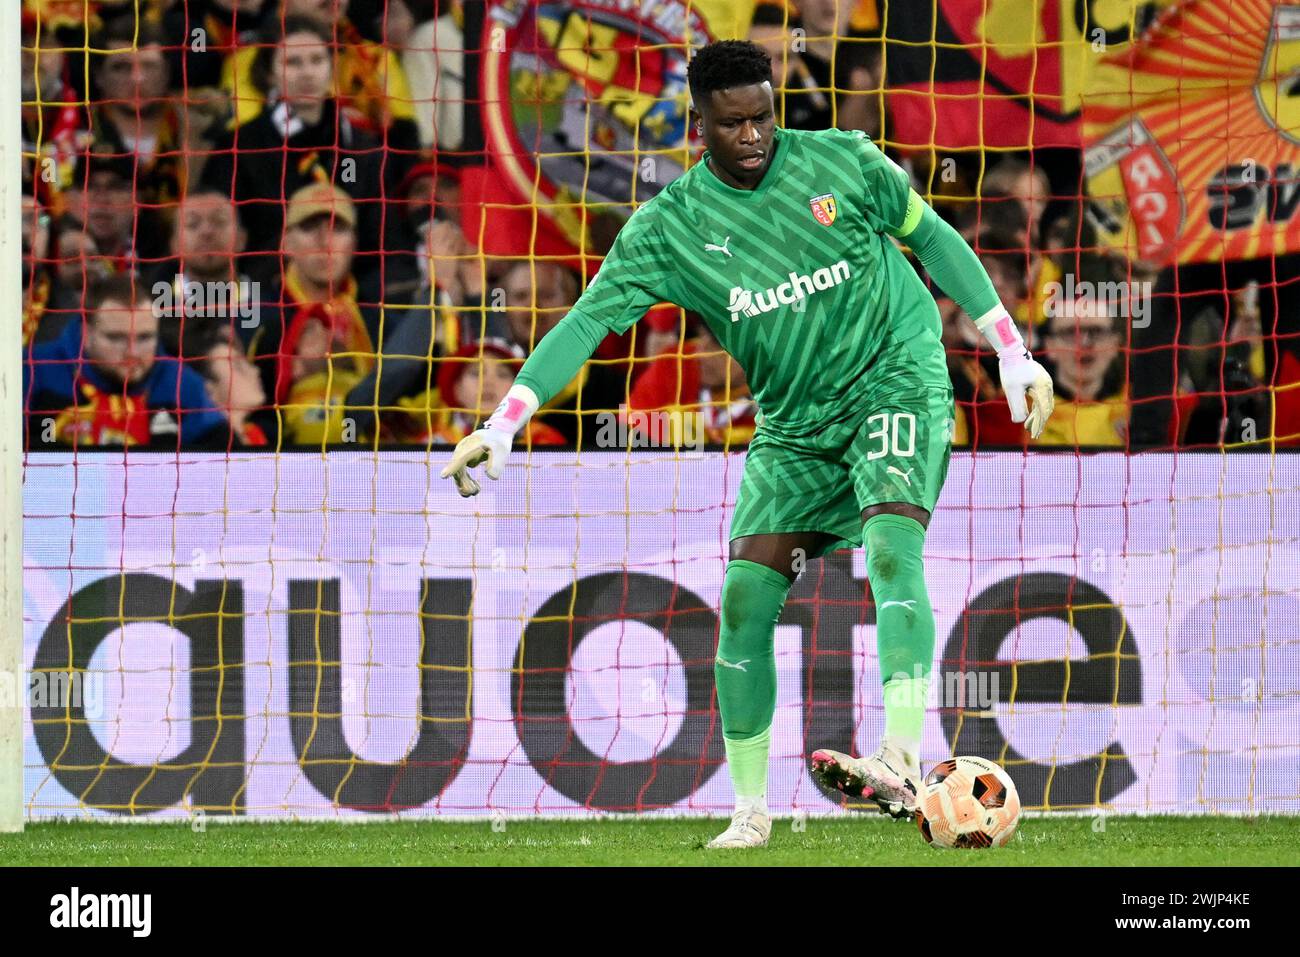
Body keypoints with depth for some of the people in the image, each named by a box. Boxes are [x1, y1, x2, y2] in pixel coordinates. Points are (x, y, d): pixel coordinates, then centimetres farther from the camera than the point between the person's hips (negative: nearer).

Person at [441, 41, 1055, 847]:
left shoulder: (842, 162, -8)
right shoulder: (668, 227, -7)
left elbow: (932, 236, 6)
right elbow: (587, 321, -11)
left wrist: (1014, 355, 6)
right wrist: (502, 427, -22)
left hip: (896, 381, -3)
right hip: (793, 427, 3)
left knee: (892, 546, -28)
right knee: (745, 599, -7)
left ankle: (904, 764, -41)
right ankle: (751, 811, 6)